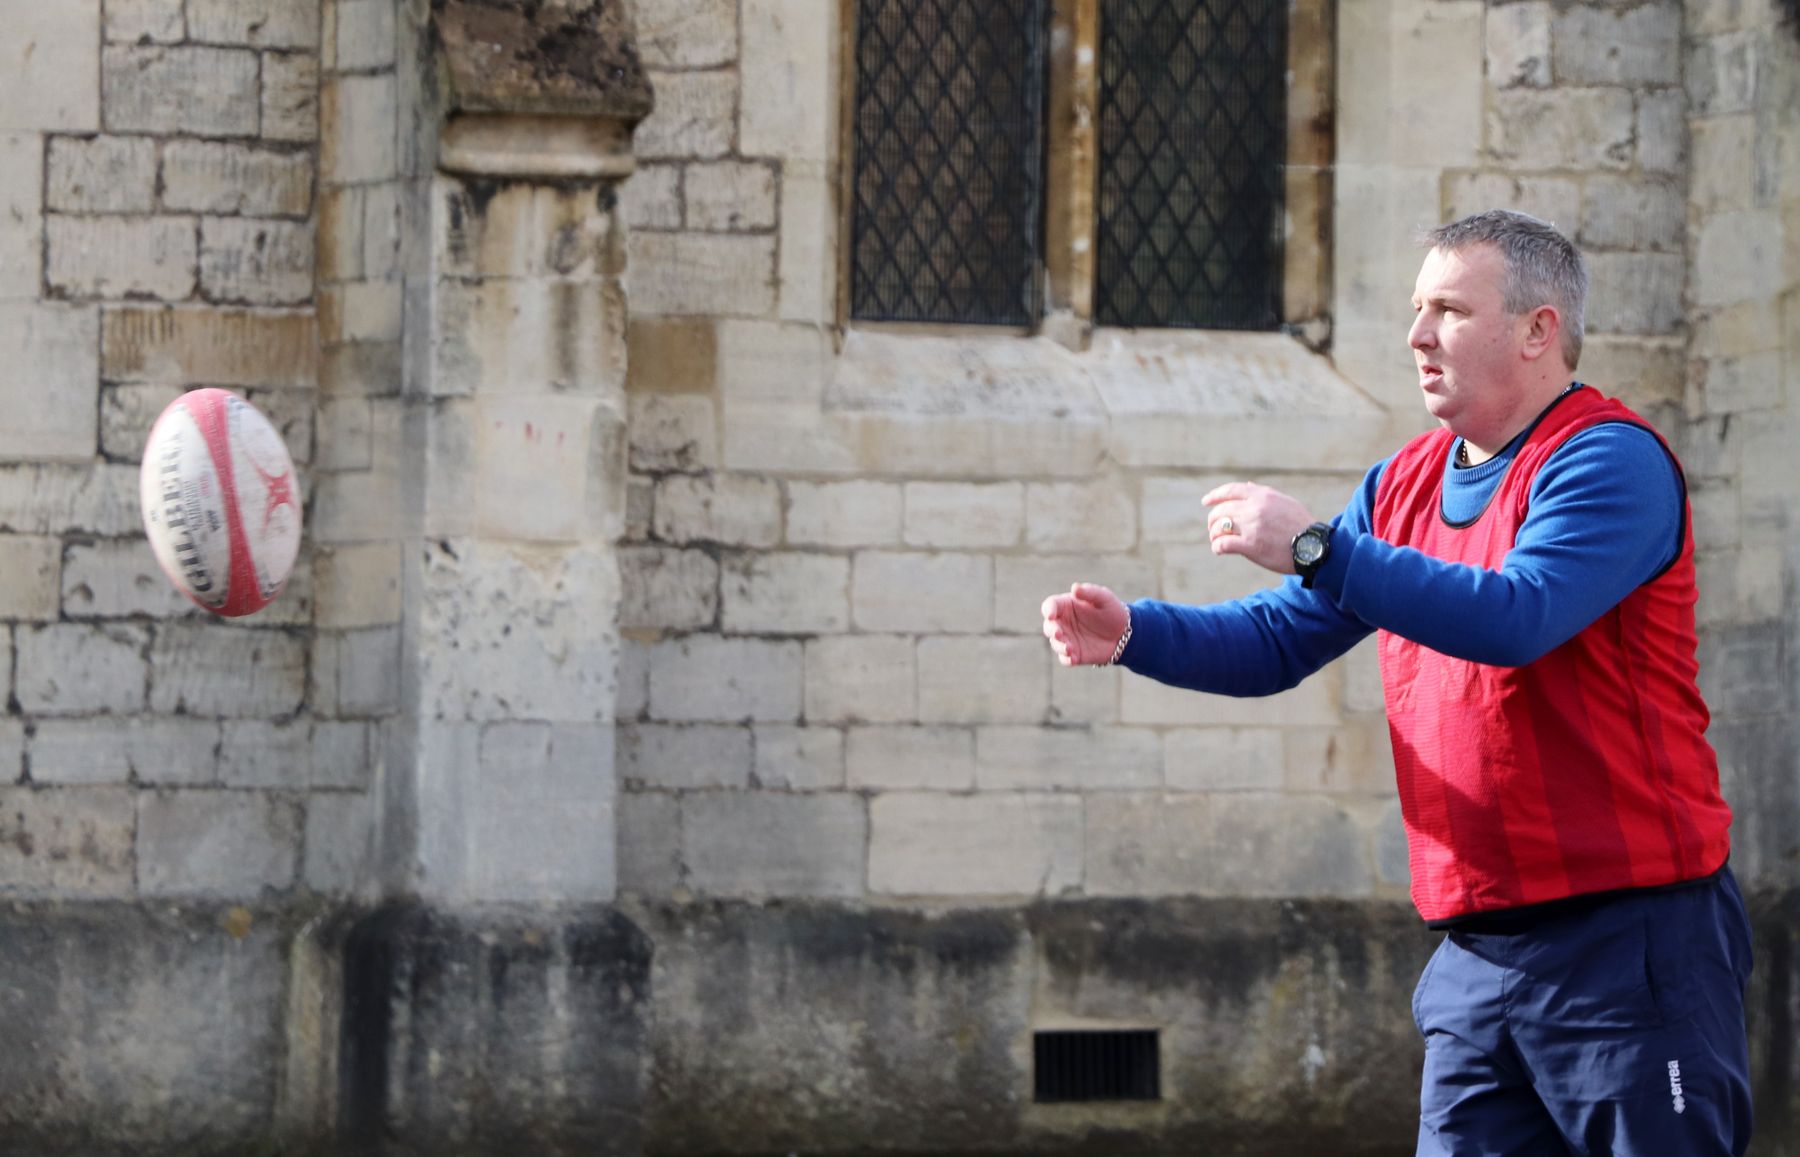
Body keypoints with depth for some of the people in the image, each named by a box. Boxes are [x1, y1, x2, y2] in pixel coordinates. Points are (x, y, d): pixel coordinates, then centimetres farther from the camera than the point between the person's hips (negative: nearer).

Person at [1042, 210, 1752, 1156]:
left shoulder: (1609, 461, -10)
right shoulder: (1405, 483, 14)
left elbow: (1516, 618, -26)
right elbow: (1280, 641, 15)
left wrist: (1316, 549, -25)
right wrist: (1134, 635, -2)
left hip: (1627, 938, -7)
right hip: (1475, 954, 7)